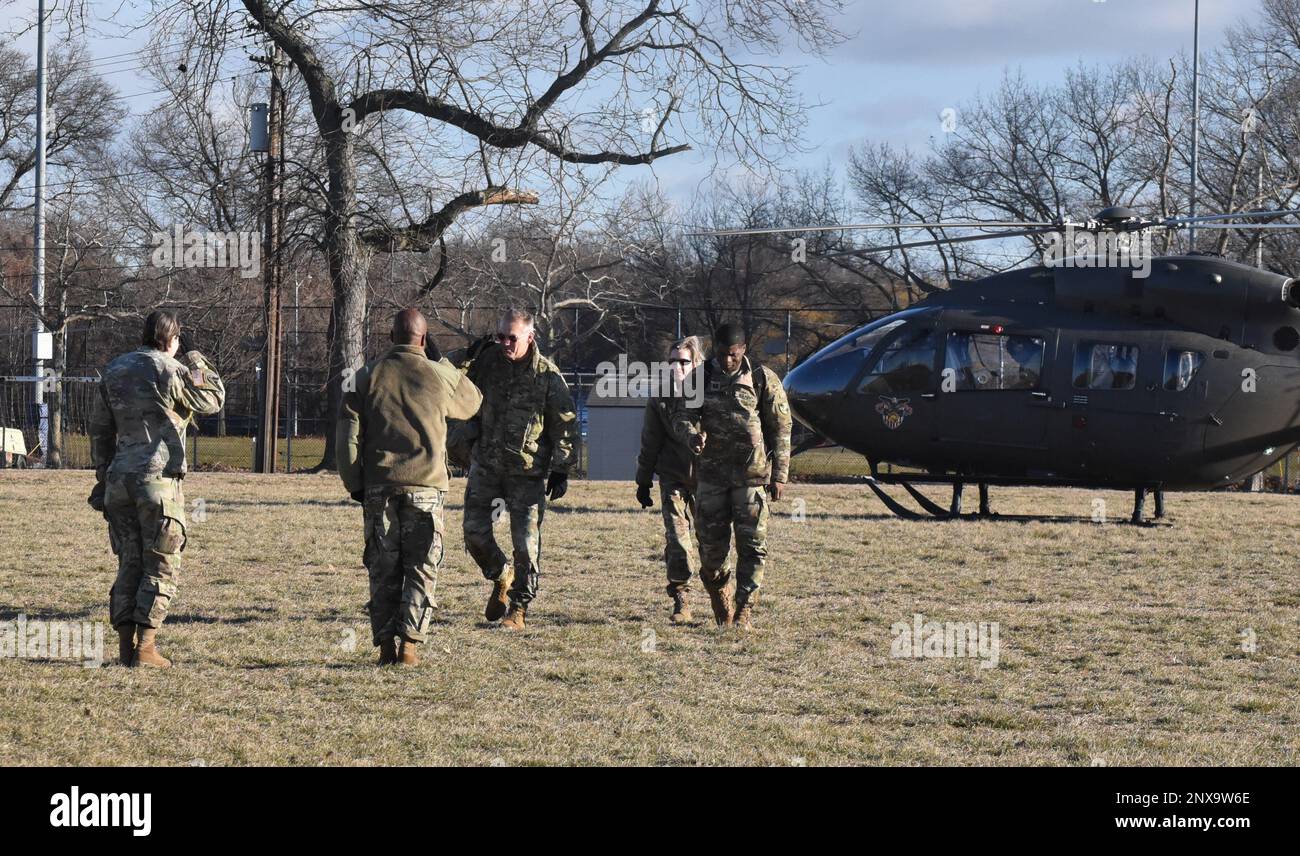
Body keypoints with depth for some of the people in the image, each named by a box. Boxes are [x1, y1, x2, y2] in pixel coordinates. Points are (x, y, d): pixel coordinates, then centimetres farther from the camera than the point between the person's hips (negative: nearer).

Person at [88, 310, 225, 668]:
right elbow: (213, 400, 7)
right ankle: (145, 646, -4)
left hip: (119, 477, 6)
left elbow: (100, 429, 16)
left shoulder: (114, 370, 12)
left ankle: (125, 645, 9)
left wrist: (103, 475, 22)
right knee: (161, 565, 1)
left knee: (129, 563, 12)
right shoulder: (171, 371, -7)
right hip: (158, 478, -6)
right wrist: (199, 363, 21)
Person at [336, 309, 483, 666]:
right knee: (421, 569, 4)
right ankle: (409, 643, -6)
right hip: (426, 486, -1)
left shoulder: (367, 376, 4)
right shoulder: (440, 375, 1)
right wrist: (440, 359, 28)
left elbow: (348, 435, 1)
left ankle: (386, 644, 3)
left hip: (379, 486, 1)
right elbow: (472, 402, 23)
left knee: (383, 570, 8)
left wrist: (355, 485, 8)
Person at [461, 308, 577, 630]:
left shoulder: (548, 375, -8)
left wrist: (560, 469, -5)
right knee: (474, 532, 3)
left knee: (526, 543, -4)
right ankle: (501, 577, 31)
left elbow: (565, 425, -2)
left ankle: (518, 608, 8)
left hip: (528, 472, -4)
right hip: (486, 466, 4)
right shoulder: (487, 362, 1)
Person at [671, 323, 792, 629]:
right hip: (712, 474, 2)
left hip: (752, 474, -2)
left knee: (752, 546, -5)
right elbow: (682, 417, -1)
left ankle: (744, 611, 0)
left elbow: (781, 428, 2)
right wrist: (693, 436, -25)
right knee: (711, 546, 3)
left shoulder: (763, 380, -1)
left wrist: (779, 475, -2)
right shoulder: (701, 378, 4)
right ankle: (718, 591, 26)